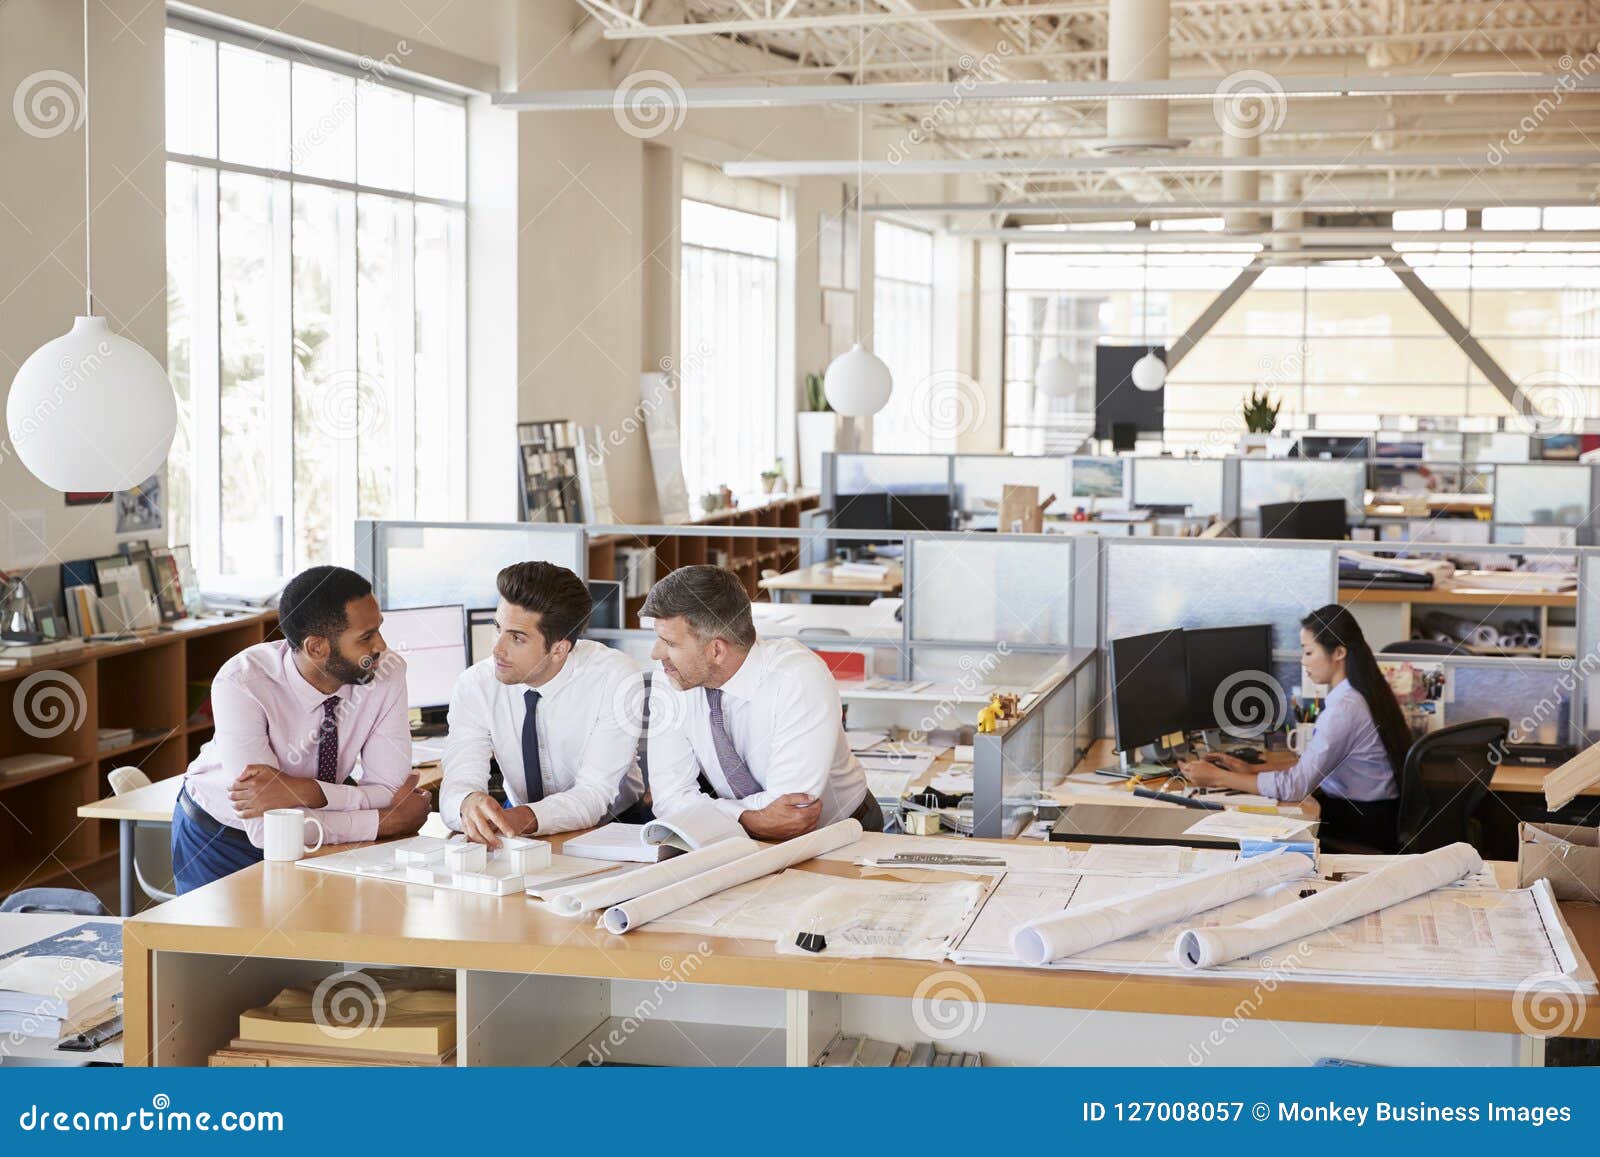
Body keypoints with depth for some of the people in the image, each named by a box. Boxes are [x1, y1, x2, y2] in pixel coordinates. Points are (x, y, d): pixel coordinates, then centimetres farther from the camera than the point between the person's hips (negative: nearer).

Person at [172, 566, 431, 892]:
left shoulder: (387, 671, -19)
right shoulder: (241, 684, -30)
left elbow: (391, 792, -17)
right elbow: (264, 827, -31)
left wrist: (308, 792, -35)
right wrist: (390, 822, -27)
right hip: (220, 837, -3)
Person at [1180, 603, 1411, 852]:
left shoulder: (1344, 708, -22)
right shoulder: (1363, 695, 7)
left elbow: (1296, 785, -21)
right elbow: (1313, 766, 12)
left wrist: (1218, 778, -14)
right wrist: (1252, 770, 5)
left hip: (1363, 830, -8)